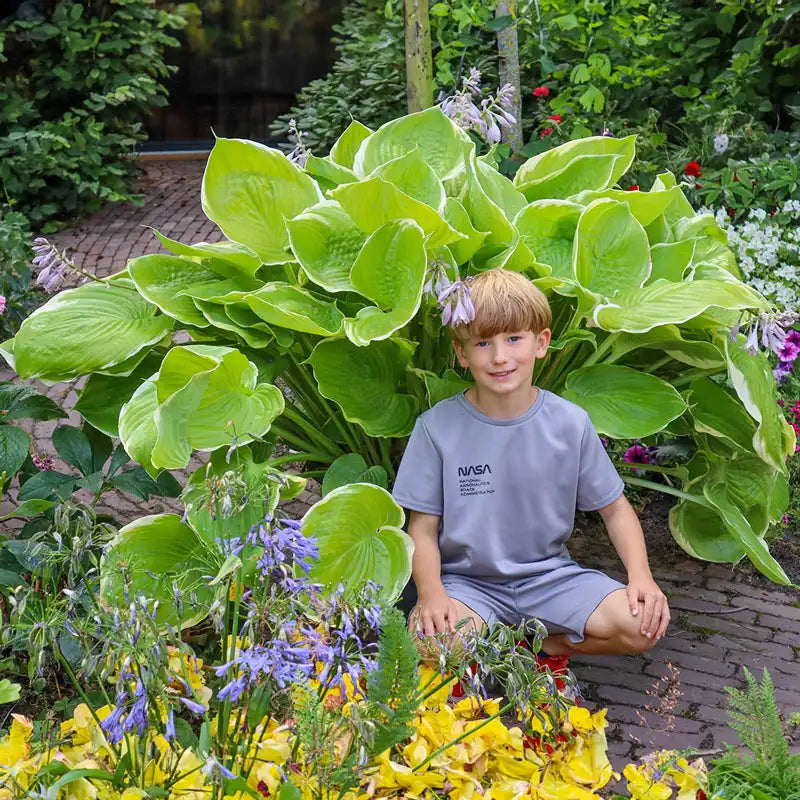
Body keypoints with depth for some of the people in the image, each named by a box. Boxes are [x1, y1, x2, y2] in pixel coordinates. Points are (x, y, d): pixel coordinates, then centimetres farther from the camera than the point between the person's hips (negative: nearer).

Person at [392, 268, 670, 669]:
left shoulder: (570, 423, -5)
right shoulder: (438, 427, -9)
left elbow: (615, 508, 6)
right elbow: (423, 526, -5)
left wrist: (641, 576, -9)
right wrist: (431, 594, -22)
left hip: (549, 575, 2)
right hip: (467, 580, -2)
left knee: (643, 624, -20)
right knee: (432, 639, -35)